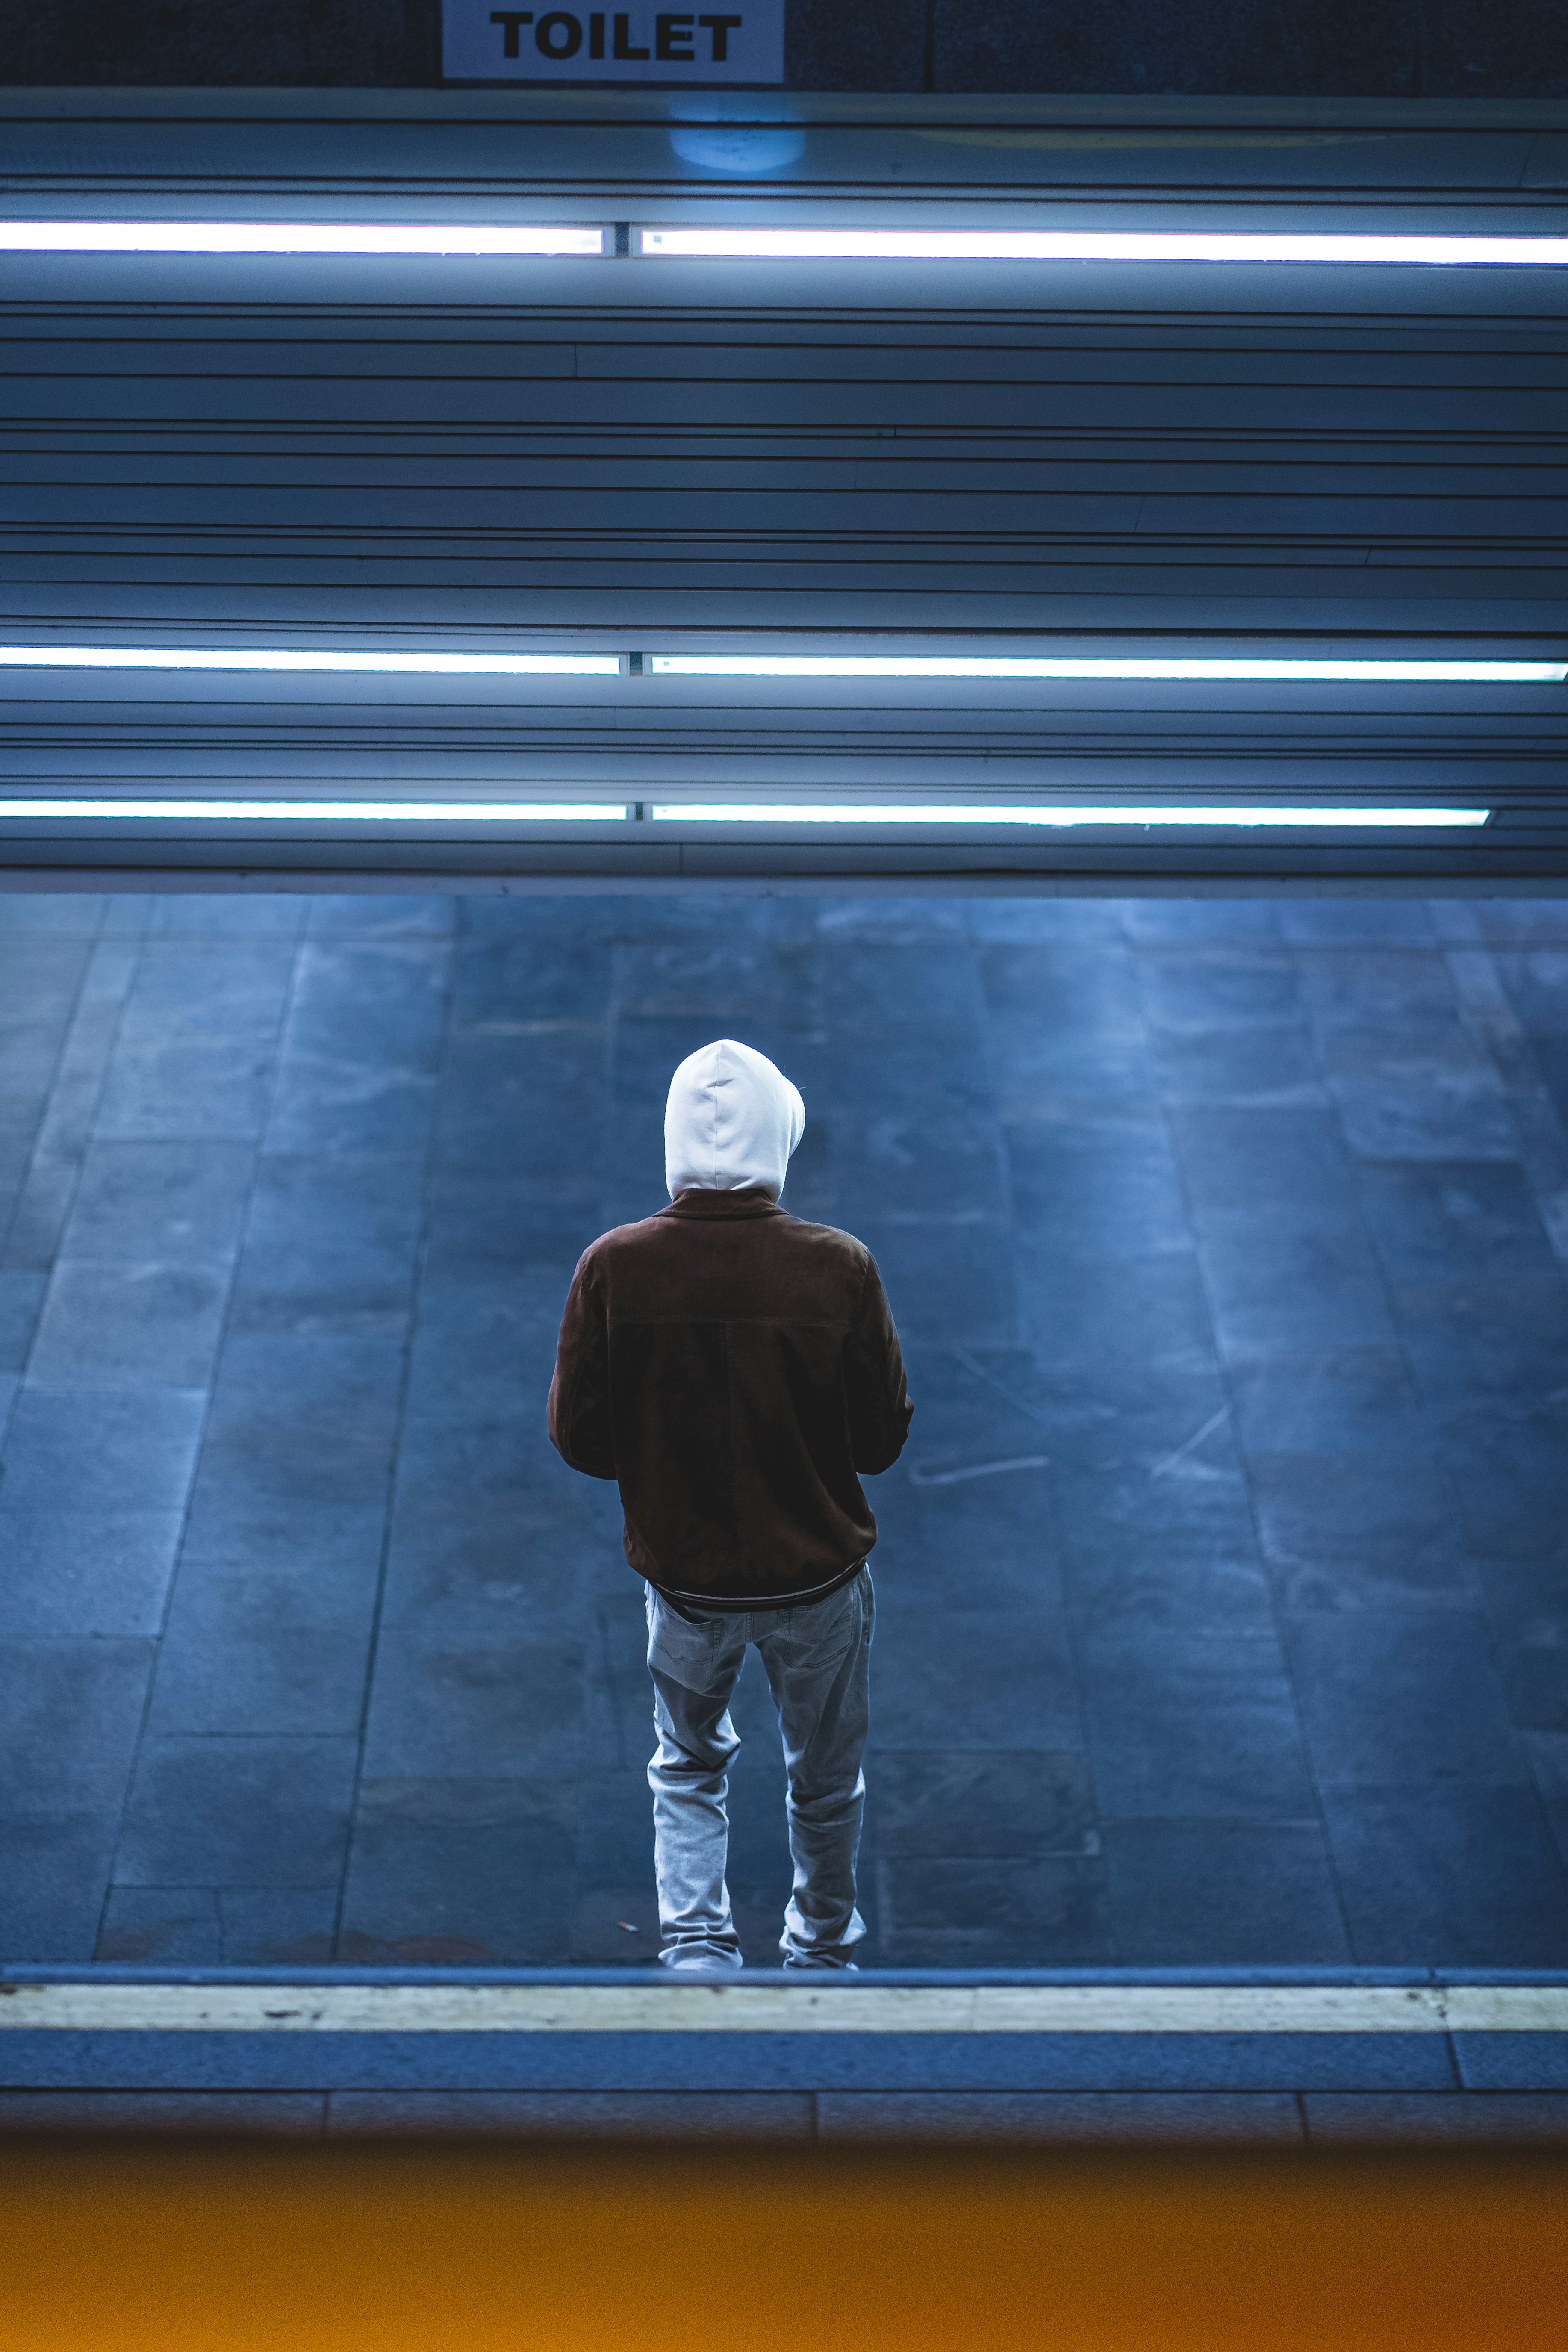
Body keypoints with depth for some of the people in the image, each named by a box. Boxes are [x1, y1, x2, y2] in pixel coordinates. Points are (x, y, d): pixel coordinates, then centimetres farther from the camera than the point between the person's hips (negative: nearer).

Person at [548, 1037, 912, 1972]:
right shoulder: (840, 1266, -19)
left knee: (689, 1766, 26)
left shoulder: (613, 1266, -17)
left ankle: (695, 1945, 16)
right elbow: (883, 1438, -9)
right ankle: (823, 1949, 40)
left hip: (682, 1571, 1)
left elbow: (578, 1439, -8)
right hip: (820, 1574, -1)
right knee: (826, 1782, 23)